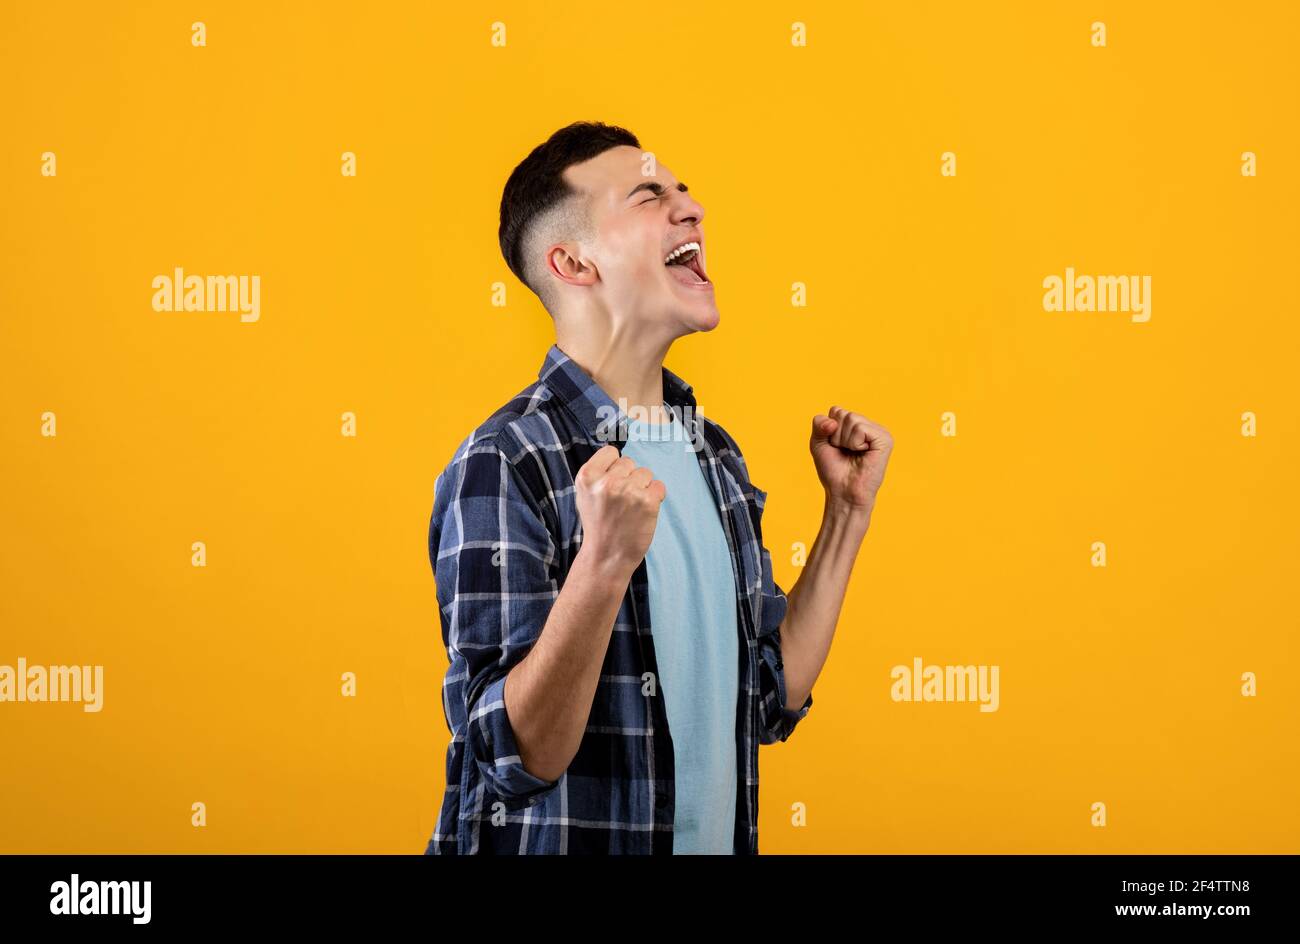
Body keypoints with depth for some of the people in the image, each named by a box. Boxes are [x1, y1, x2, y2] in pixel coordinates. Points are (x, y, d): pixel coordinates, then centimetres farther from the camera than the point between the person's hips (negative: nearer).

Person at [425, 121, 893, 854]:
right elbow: (516, 759, -22)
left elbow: (768, 705, 8)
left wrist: (848, 512, 4)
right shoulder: (505, 464, -17)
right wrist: (604, 565, -34)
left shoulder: (712, 452, 5)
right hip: (567, 843, -7)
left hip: (715, 837, 7)